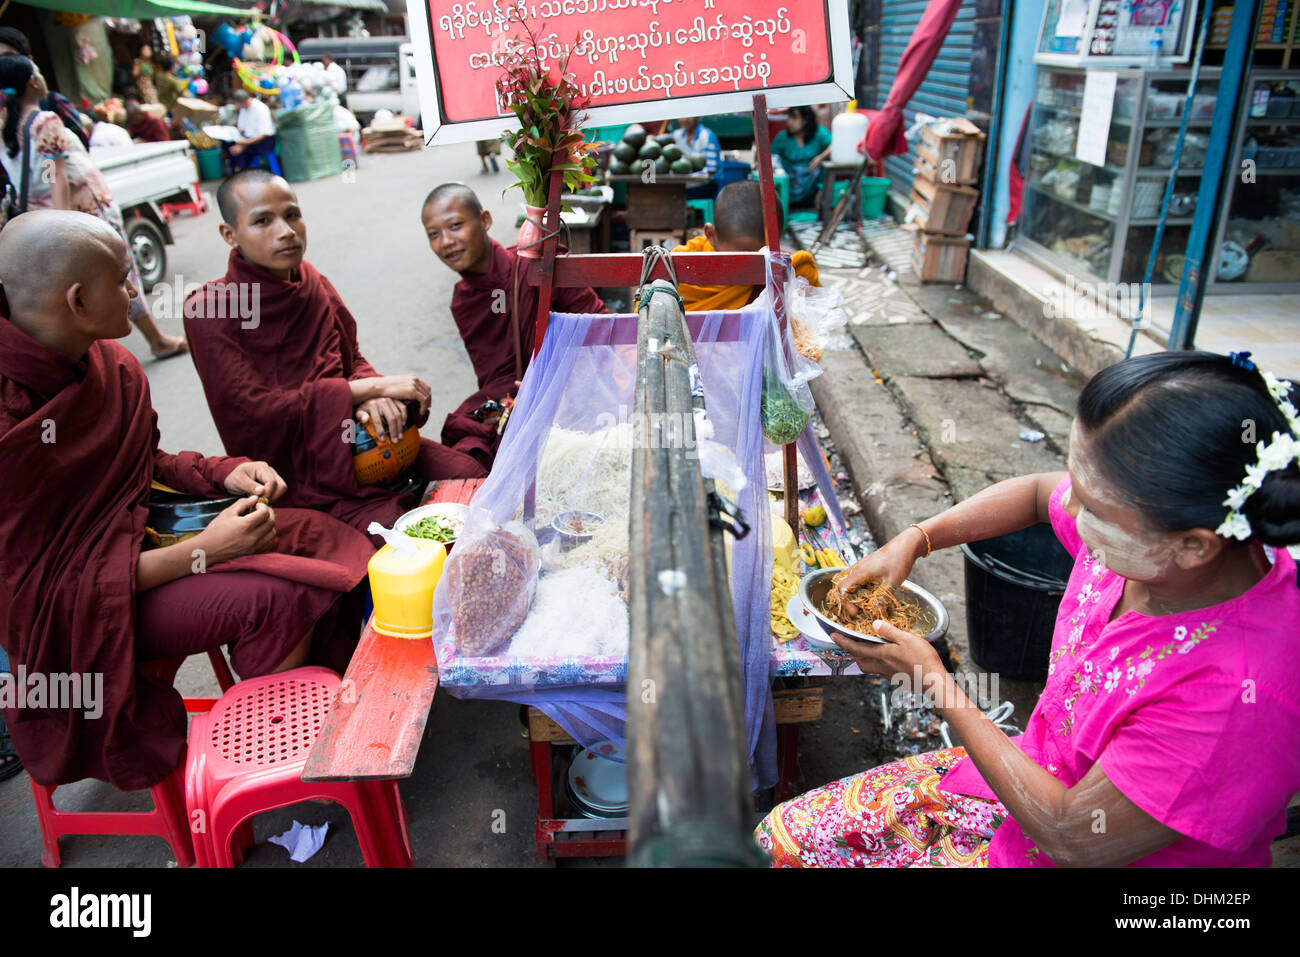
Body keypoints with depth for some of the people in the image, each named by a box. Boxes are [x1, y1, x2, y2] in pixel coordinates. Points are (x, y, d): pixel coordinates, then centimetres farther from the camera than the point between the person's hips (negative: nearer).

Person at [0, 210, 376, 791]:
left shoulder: (103, 360, -2)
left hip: (135, 531, 8)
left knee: (317, 536, -7)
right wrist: (201, 552, -26)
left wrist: (224, 473, -5)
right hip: (66, 612, -8)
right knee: (274, 598, -26)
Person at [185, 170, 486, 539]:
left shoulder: (309, 281, 7)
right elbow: (255, 411, -18)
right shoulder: (209, 311, -12)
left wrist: (372, 395, -17)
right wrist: (372, 387, -19)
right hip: (292, 466, -6)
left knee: (473, 474, -11)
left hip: (352, 436, 6)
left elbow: (353, 359, 10)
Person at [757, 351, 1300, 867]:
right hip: (1049, 781, 6)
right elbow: (1035, 493, 7)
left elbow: (1069, 840, -26)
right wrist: (913, 540, -4)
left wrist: (934, 682, -19)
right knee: (786, 834, 1)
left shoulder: (1238, 693, -36)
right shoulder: (1141, 542, -17)